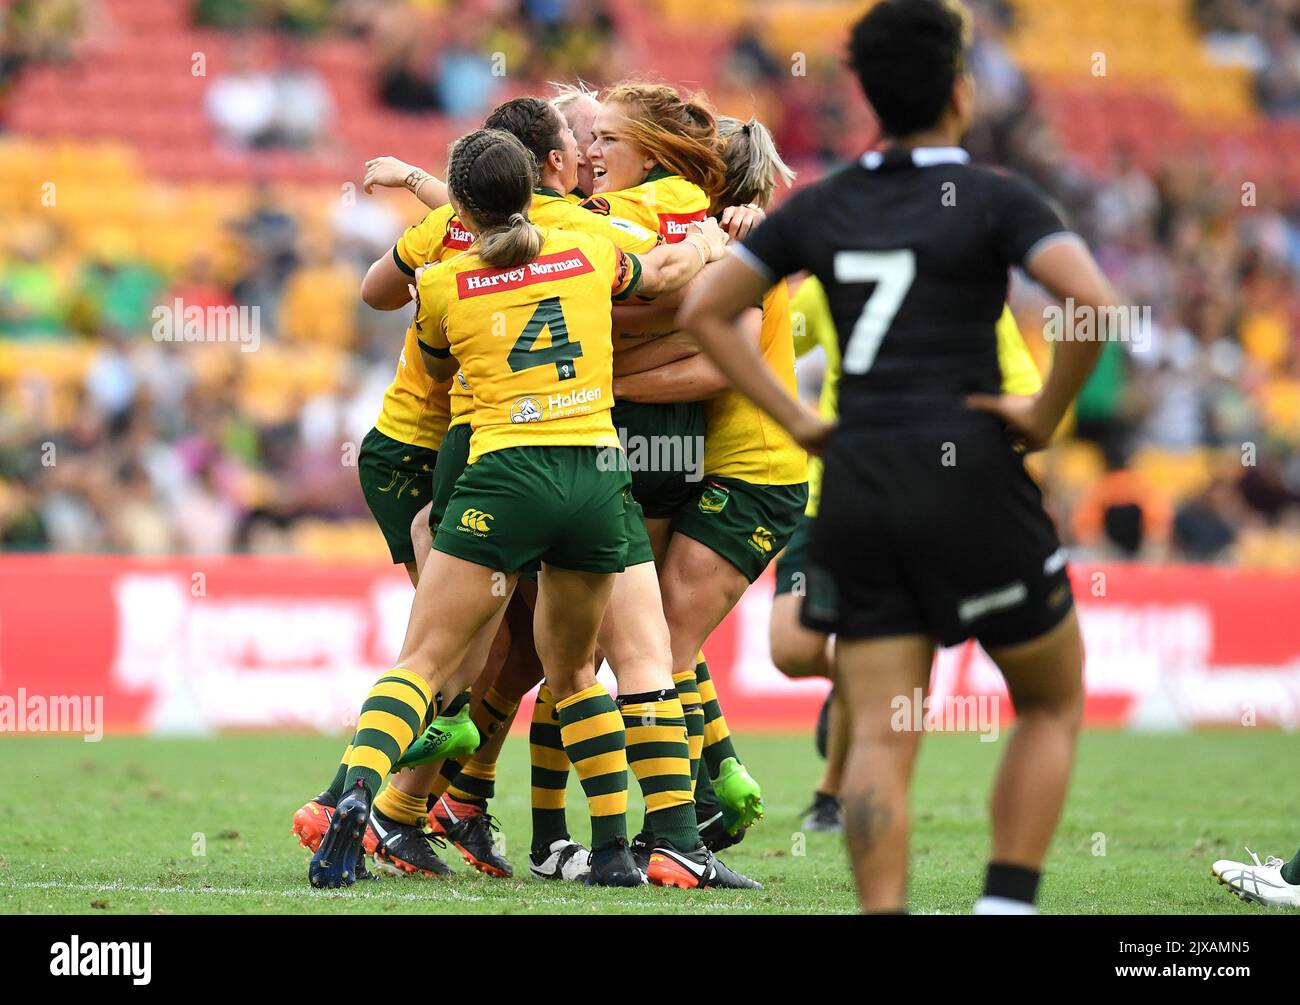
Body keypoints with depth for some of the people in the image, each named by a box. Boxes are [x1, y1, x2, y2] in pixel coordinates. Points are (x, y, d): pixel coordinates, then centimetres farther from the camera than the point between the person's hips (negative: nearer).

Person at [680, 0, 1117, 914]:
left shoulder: (821, 207, 10)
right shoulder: (995, 199, -5)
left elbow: (705, 312, 13)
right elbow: (1095, 302, -20)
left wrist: (796, 419, 12)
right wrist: (1047, 414, -7)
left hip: (857, 487, 4)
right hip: (970, 481, -4)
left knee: (881, 738, 2)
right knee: (1054, 703, 14)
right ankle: (1007, 907, 2)